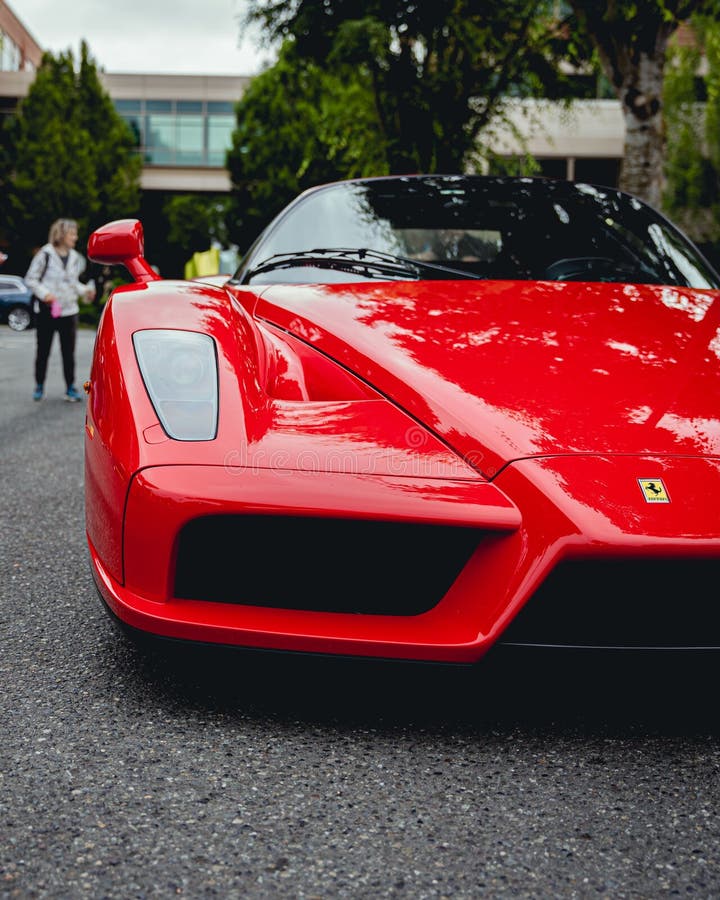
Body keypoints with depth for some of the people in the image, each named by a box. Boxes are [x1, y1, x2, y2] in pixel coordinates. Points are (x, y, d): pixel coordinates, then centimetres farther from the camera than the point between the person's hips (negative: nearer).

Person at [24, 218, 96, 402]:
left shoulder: (75, 257, 9)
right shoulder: (45, 254, -7)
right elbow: (30, 279, -4)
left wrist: (85, 290, 2)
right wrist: (44, 293, -18)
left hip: (69, 311, 4)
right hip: (46, 311, -4)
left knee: (69, 352, 3)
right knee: (43, 351, 6)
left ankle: (70, 388, 11)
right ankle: (39, 387, 19)